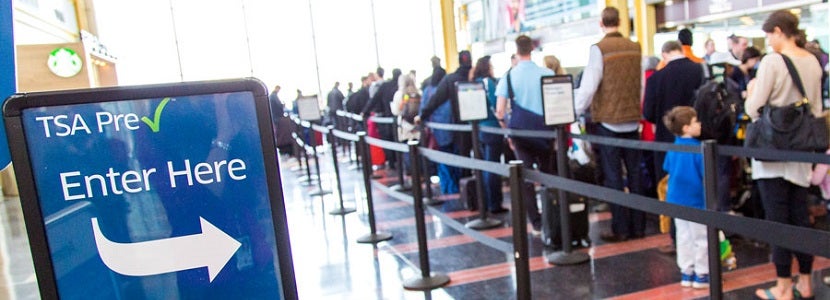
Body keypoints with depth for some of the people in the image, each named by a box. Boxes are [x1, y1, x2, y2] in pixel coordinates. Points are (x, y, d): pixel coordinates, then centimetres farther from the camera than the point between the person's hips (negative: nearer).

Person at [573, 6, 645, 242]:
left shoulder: (599, 49, -11)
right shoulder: (634, 48, 5)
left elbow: (588, 86, -15)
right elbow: (640, 84, 8)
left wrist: (573, 113, -6)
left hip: (608, 121, -5)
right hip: (632, 120, 5)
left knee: (613, 177, 3)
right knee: (634, 174, 11)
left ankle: (620, 229, 8)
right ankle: (638, 226, 18)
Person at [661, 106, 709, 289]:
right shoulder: (698, 149, -19)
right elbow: (706, 176, -17)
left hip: (676, 201, 6)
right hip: (695, 201, -6)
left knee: (683, 237, 15)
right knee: (701, 238, 8)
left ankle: (686, 273, 22)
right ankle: (701, 275, 16)